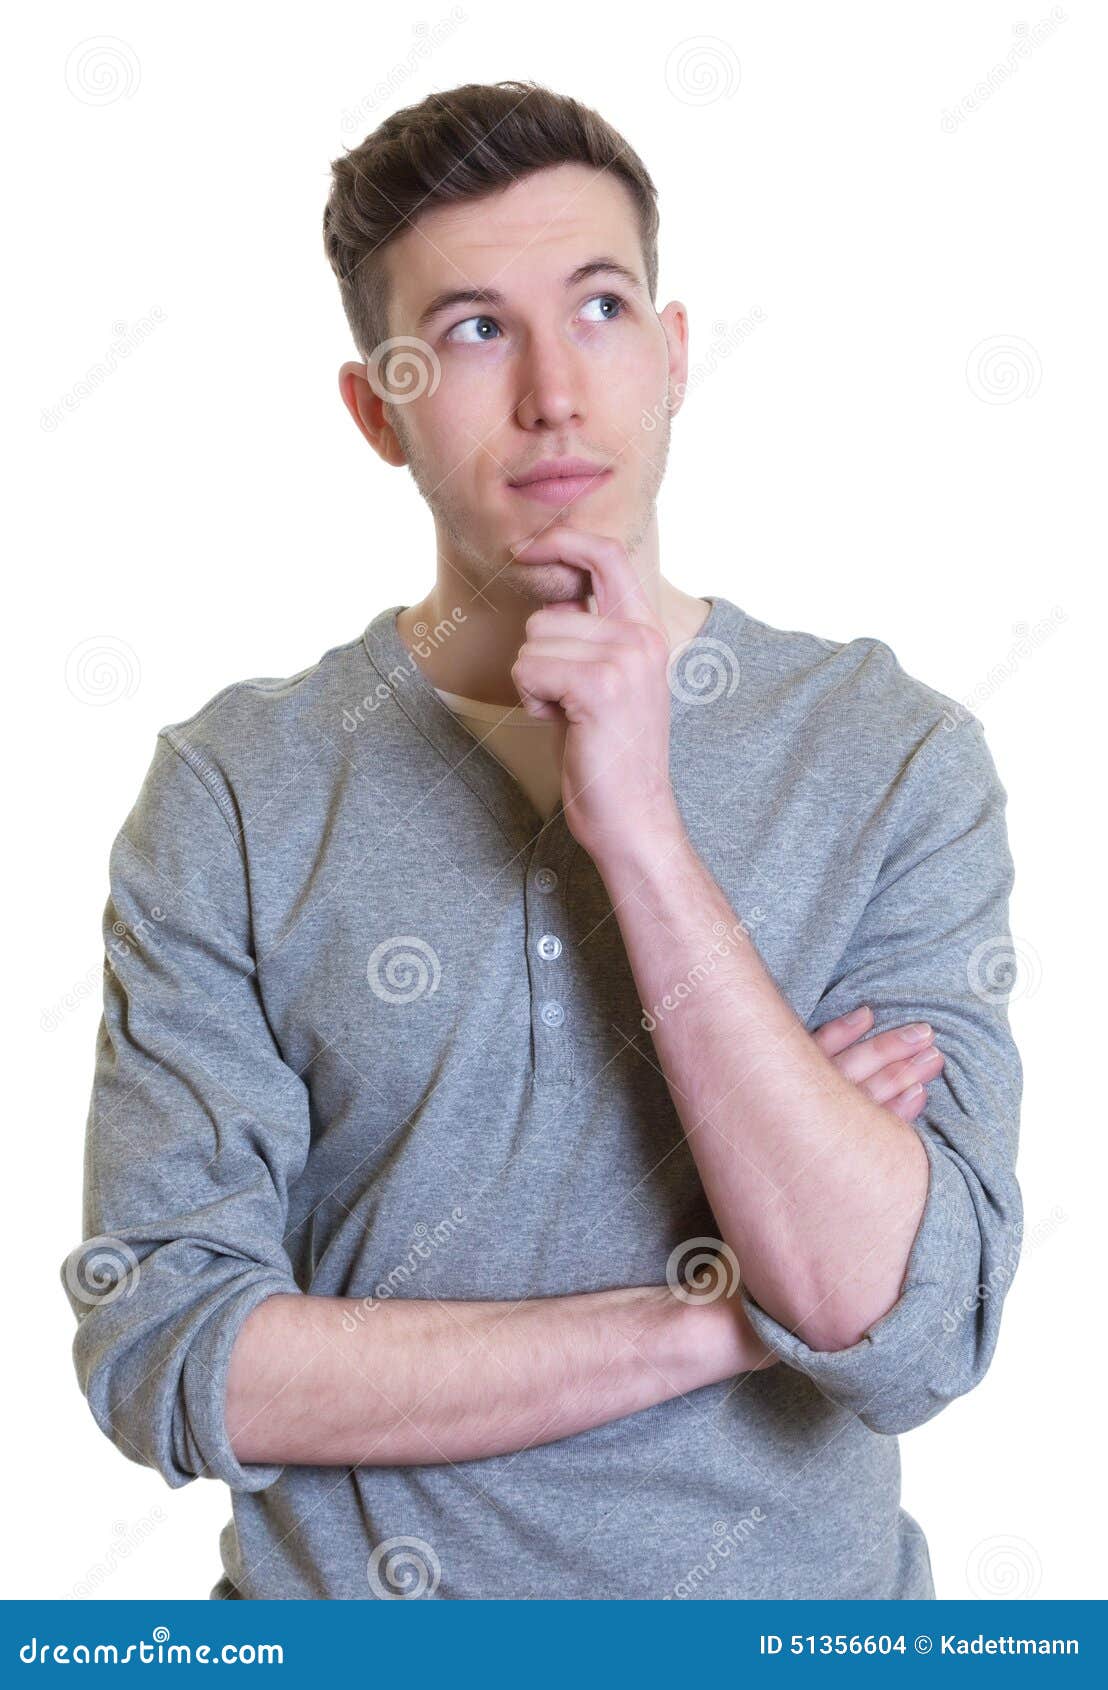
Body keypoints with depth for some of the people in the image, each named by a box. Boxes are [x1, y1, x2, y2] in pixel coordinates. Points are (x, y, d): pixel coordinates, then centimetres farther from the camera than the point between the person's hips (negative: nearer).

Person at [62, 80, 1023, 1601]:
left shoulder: (895, 759, -12)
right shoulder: (234, 793, -11)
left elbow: (906, 1334, -20)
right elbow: (161, 1352, -16)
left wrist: (640, 830, -25)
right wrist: (721, 1317, -18)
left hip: (783, 1602, 1)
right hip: (348, 1603, 0)